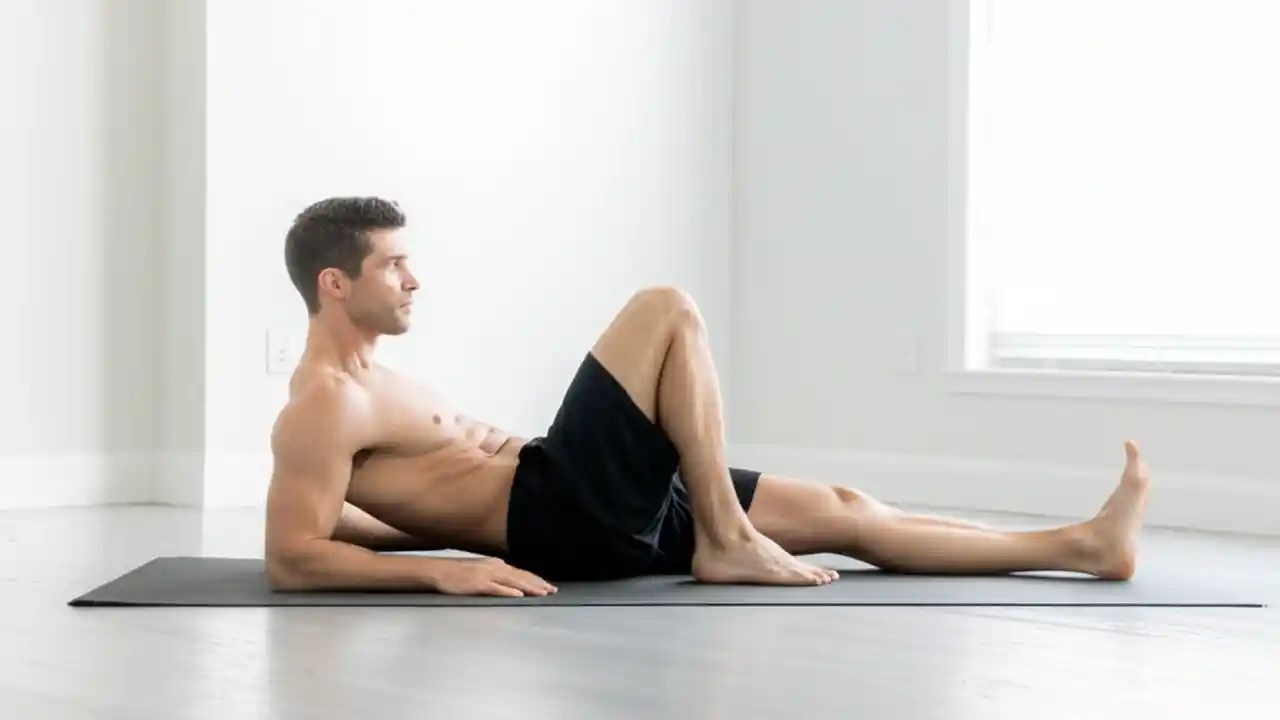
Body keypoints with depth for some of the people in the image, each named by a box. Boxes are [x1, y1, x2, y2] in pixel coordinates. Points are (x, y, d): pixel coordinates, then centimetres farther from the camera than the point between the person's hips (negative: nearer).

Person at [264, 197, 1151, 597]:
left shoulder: (369, 379, 17)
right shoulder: (322, 407, -14)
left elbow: (336, 524, 25)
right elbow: (292, 558, -23)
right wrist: (446, 568, -28)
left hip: (589, 508, 10)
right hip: (566, 512, -10)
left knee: (837, 507, 7)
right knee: (667, 310, -14)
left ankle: (1084, 545, 10)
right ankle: (726, 544, -10)